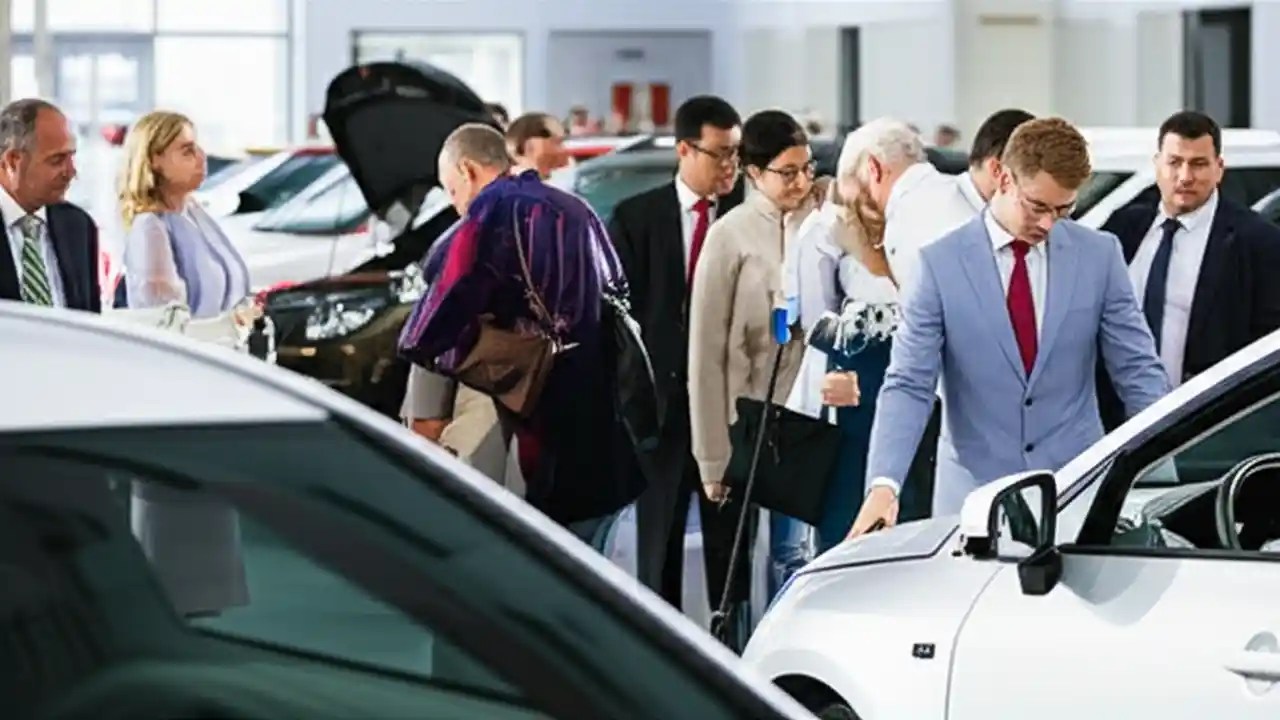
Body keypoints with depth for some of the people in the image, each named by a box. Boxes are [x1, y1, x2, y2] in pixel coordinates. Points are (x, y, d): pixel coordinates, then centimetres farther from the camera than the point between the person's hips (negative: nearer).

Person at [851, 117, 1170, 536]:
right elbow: (908, 387, -5)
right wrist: (884, 484, -19)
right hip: (974, 500, -1)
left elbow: (1139, 372, 6)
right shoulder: (942, 264, -2)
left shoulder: (1099, 256, 4)